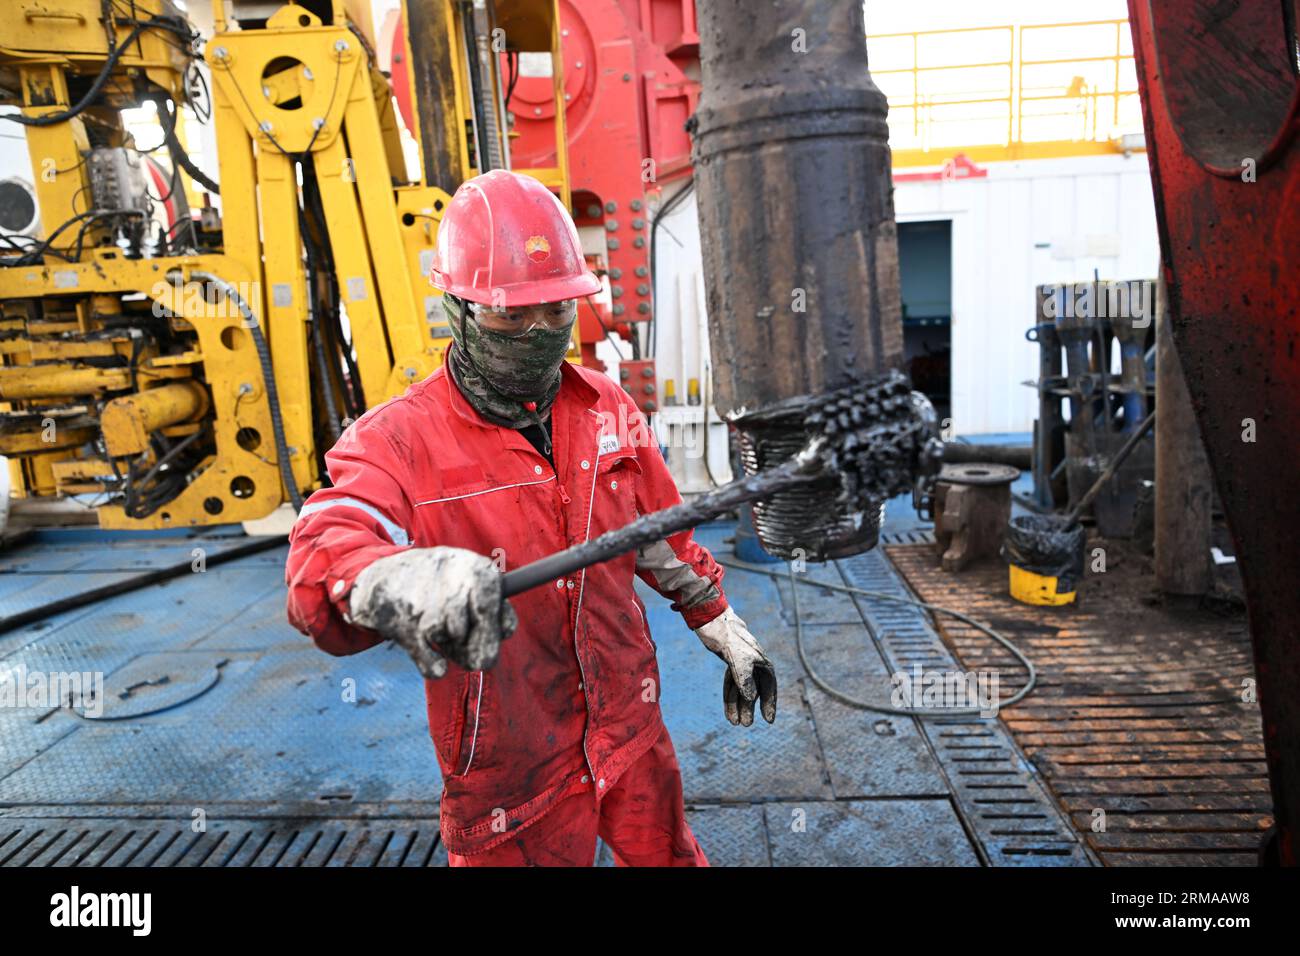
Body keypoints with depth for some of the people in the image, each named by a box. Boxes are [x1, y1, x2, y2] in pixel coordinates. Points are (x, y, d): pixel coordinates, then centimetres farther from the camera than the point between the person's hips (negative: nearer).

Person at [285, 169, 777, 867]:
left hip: (632, 730, 5)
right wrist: (399, 581, -56)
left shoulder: (607, 408, 0)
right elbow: (322, 562, -34)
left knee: (668, 853, 22)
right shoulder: (397, 441, -16)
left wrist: (726, 633, 15)